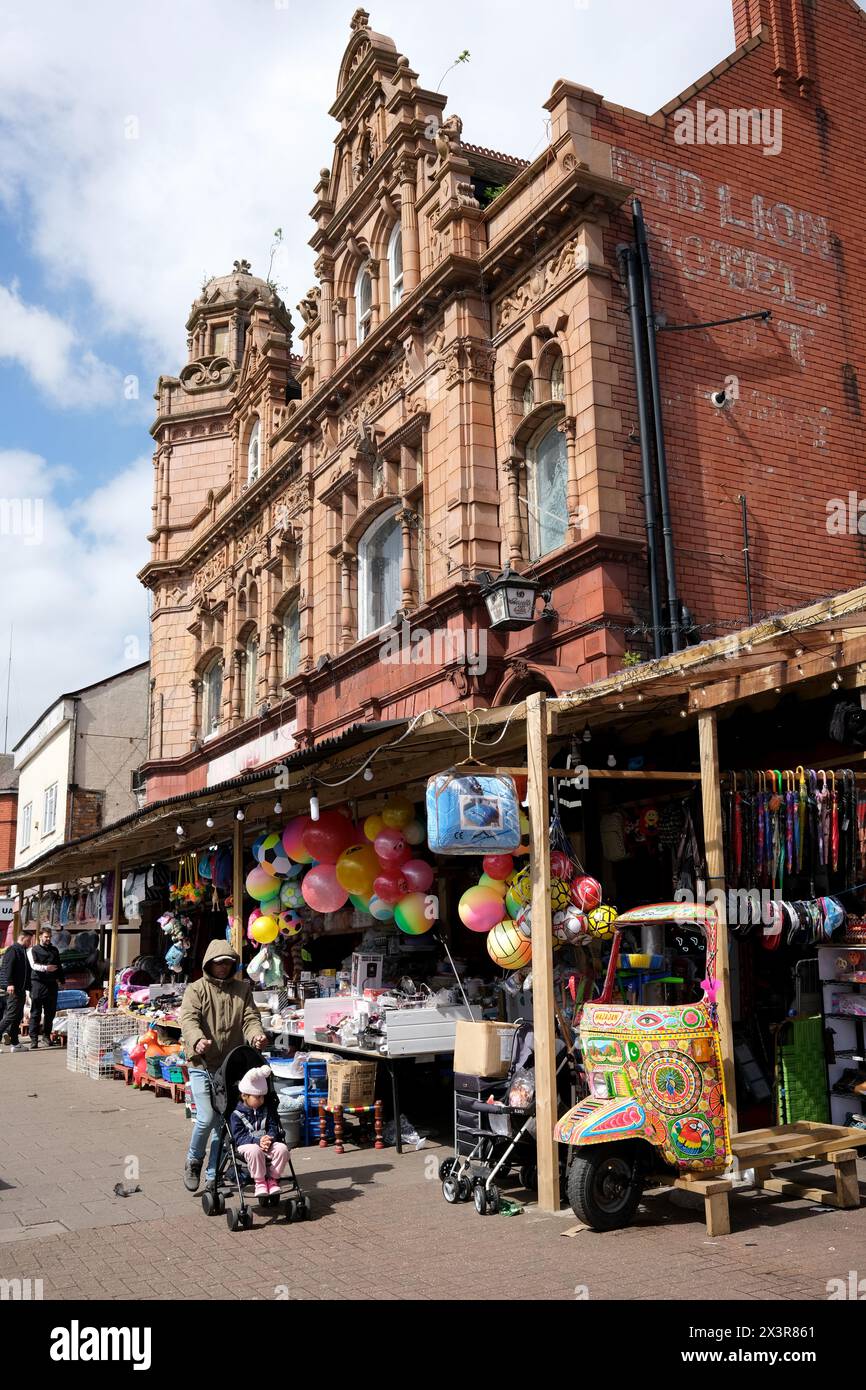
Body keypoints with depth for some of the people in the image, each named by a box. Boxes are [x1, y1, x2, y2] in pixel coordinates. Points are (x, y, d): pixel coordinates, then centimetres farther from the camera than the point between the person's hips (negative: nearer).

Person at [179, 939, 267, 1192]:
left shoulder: (242, 989, 9)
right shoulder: (196, 990, -2)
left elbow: (250, 1017, 0)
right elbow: (189, 1019, -17)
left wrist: (256, 1035, -24)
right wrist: (197, 1040, -39)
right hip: (203, 1066, -3)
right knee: (206, 1119, -12)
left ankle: (213, 1177, 21)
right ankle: (193, 1162, 16)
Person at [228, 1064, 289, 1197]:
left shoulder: (267, 1110, 12)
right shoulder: (236, 1115, -2)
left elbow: (273, 1128, 6)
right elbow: (239, 1136, -10)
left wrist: (269, 1139, -18)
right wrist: (257, 1141, -25)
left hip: (269, 1143, 4)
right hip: (247, 1145, -4)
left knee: (282, 1148, -26)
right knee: (254, 1150, -39)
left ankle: (272, 1179, -7)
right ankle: (259, 1182, -20)